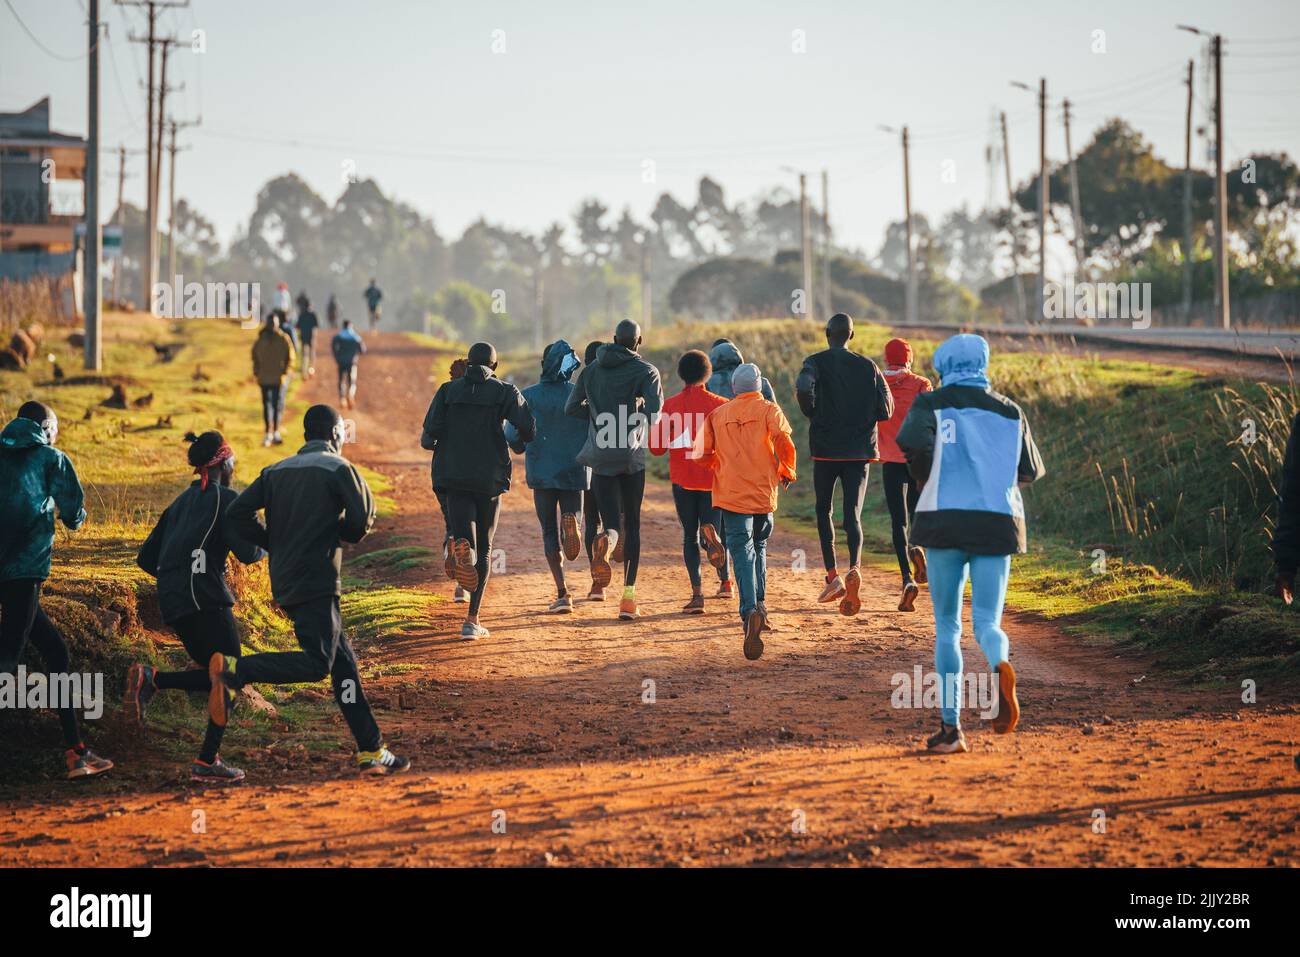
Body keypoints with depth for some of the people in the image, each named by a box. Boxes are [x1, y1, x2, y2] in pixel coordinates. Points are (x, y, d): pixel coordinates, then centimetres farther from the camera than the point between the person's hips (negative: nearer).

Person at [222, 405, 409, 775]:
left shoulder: (276, 471, 15)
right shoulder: (339, 468, -2)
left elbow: (238, 514, 6)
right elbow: (361, 521, -10)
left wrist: (277, 544, 14)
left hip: (284, 584, 8)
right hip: (317, 582, -8)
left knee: (344, 661, 10)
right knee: (317, 663, -14)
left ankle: (371, 752, 9)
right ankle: (233, 669, -26)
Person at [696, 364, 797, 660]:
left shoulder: (717, 414, 8)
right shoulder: (769, 410, 2)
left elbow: (703, 454, 5)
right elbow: (784, 442, -13)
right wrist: (787, 473, 4)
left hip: (731, 491, 0)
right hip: (764, 491, 0)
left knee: (742, 553, -8)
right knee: (759, 546, 23)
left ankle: (750, 612, -28)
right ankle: (759, 604, 17)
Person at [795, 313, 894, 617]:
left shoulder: (817, 362, -2)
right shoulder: (868, 366, 6)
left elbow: (803, 388, -24)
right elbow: (885, 411, 2)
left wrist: (812, 414, -5)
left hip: (825, 450, -1)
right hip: (859, 451, 2)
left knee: (823, 511, 15)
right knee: (853, 514, -2)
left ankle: (832, 576, 7)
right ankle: (854, 569, -27)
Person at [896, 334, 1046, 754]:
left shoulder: (932, 403, 1)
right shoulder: (1008, 410, 10)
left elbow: (912, 444, -19)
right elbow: (1031, 471, 16)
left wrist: (928, 479, -1)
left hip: (945, 522, -1)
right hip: (997, 525, 2)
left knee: (947, 626, 9)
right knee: (987, 621, 3)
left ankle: (951, 726, 6)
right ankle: (1000, 664, -34)